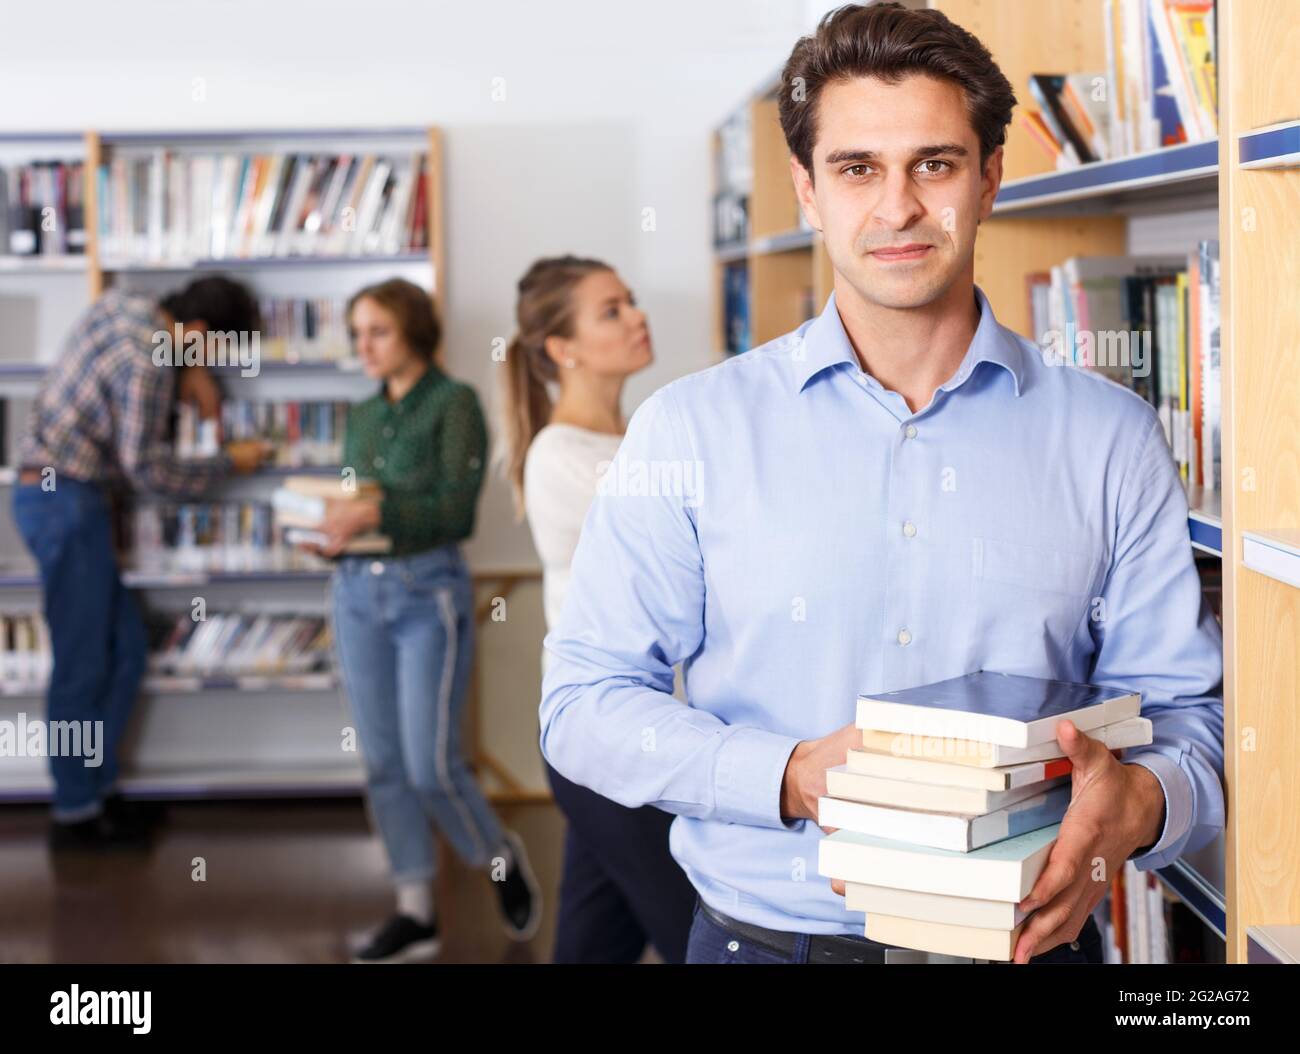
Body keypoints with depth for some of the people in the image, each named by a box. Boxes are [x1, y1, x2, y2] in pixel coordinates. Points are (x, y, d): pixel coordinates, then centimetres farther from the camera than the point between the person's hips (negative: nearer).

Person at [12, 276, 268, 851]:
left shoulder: (120, 304, 6)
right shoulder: (146, 363, -20)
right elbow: (147, 468, -18)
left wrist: (188, 374, 11)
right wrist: (229, 462, -6)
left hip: (47, 492, 10)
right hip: (66, 502, -10)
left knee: (124, 649, 13)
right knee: (82, 665, -3)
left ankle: (95, 787, 21)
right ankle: (75, 814, 5)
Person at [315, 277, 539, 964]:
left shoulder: (453, 404, -4)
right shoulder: (363, 416, 14)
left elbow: (456, 510, -12)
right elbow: (353, 504, 16)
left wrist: (378, 514, -25)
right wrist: (333, 534, -6)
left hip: (428, 592, -6)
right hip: (359, 592, 6)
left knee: (430, 765, -8)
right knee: (383, 763, 6)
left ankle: (501, 859, 20)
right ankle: (415, 913, 15)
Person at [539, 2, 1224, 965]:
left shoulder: (1111, 439, -1)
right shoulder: (690, 430, -4)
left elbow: (1187, 707, 2)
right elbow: (585, 703, -4)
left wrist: (1141, 803, -21)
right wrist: (789, 777, -20)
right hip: (766, 935, -1)